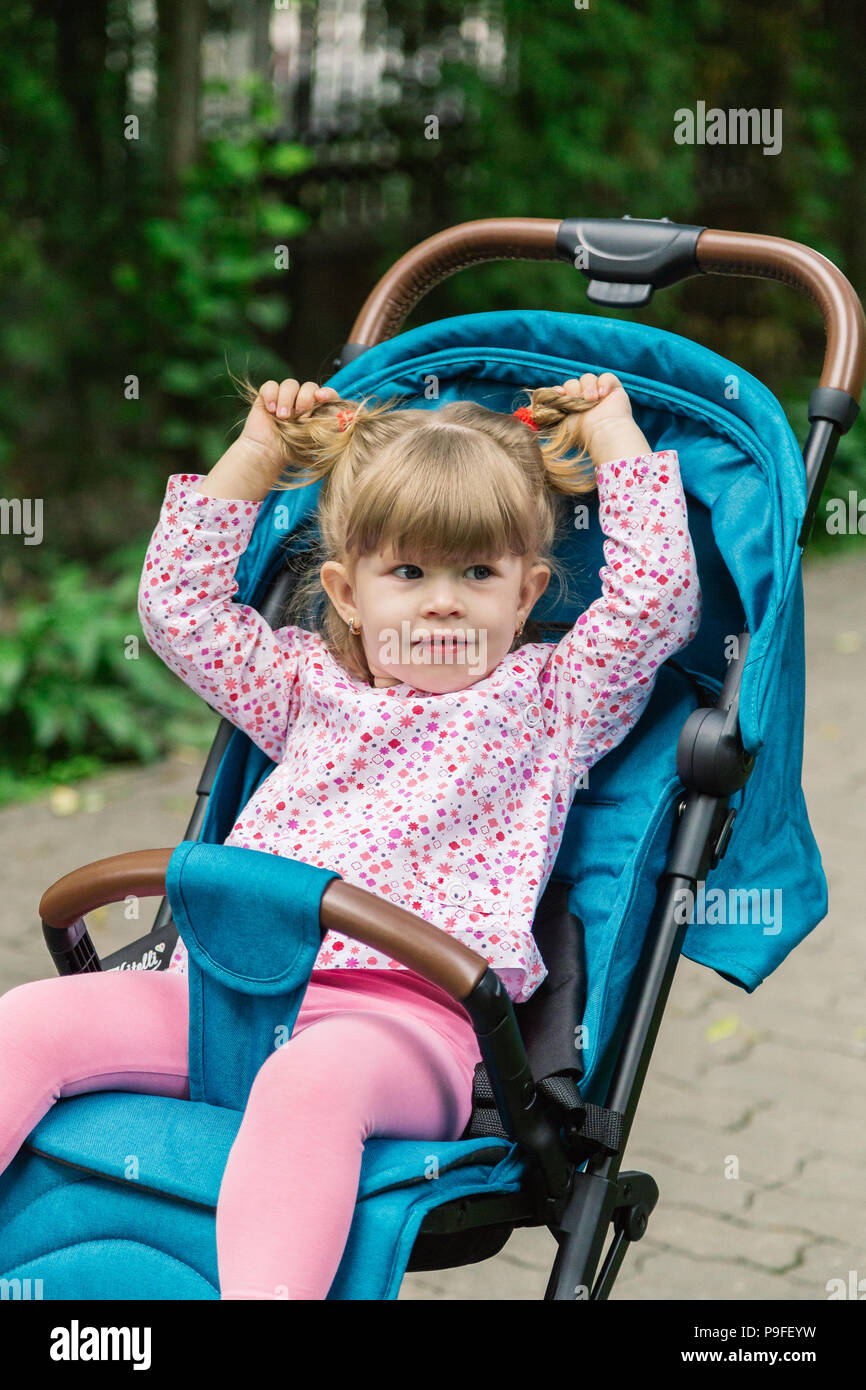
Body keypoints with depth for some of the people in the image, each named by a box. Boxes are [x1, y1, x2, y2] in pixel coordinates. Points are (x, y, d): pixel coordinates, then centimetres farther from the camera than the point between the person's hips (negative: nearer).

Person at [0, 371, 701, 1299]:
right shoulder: (310, 685, 27)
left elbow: (656, 594, 6)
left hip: (407, 1013, -4)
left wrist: (614, 434, 15)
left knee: (311, 1080, -41)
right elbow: (179, 603, 27)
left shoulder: (548, 698, 17)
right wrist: (254, 456, 25)